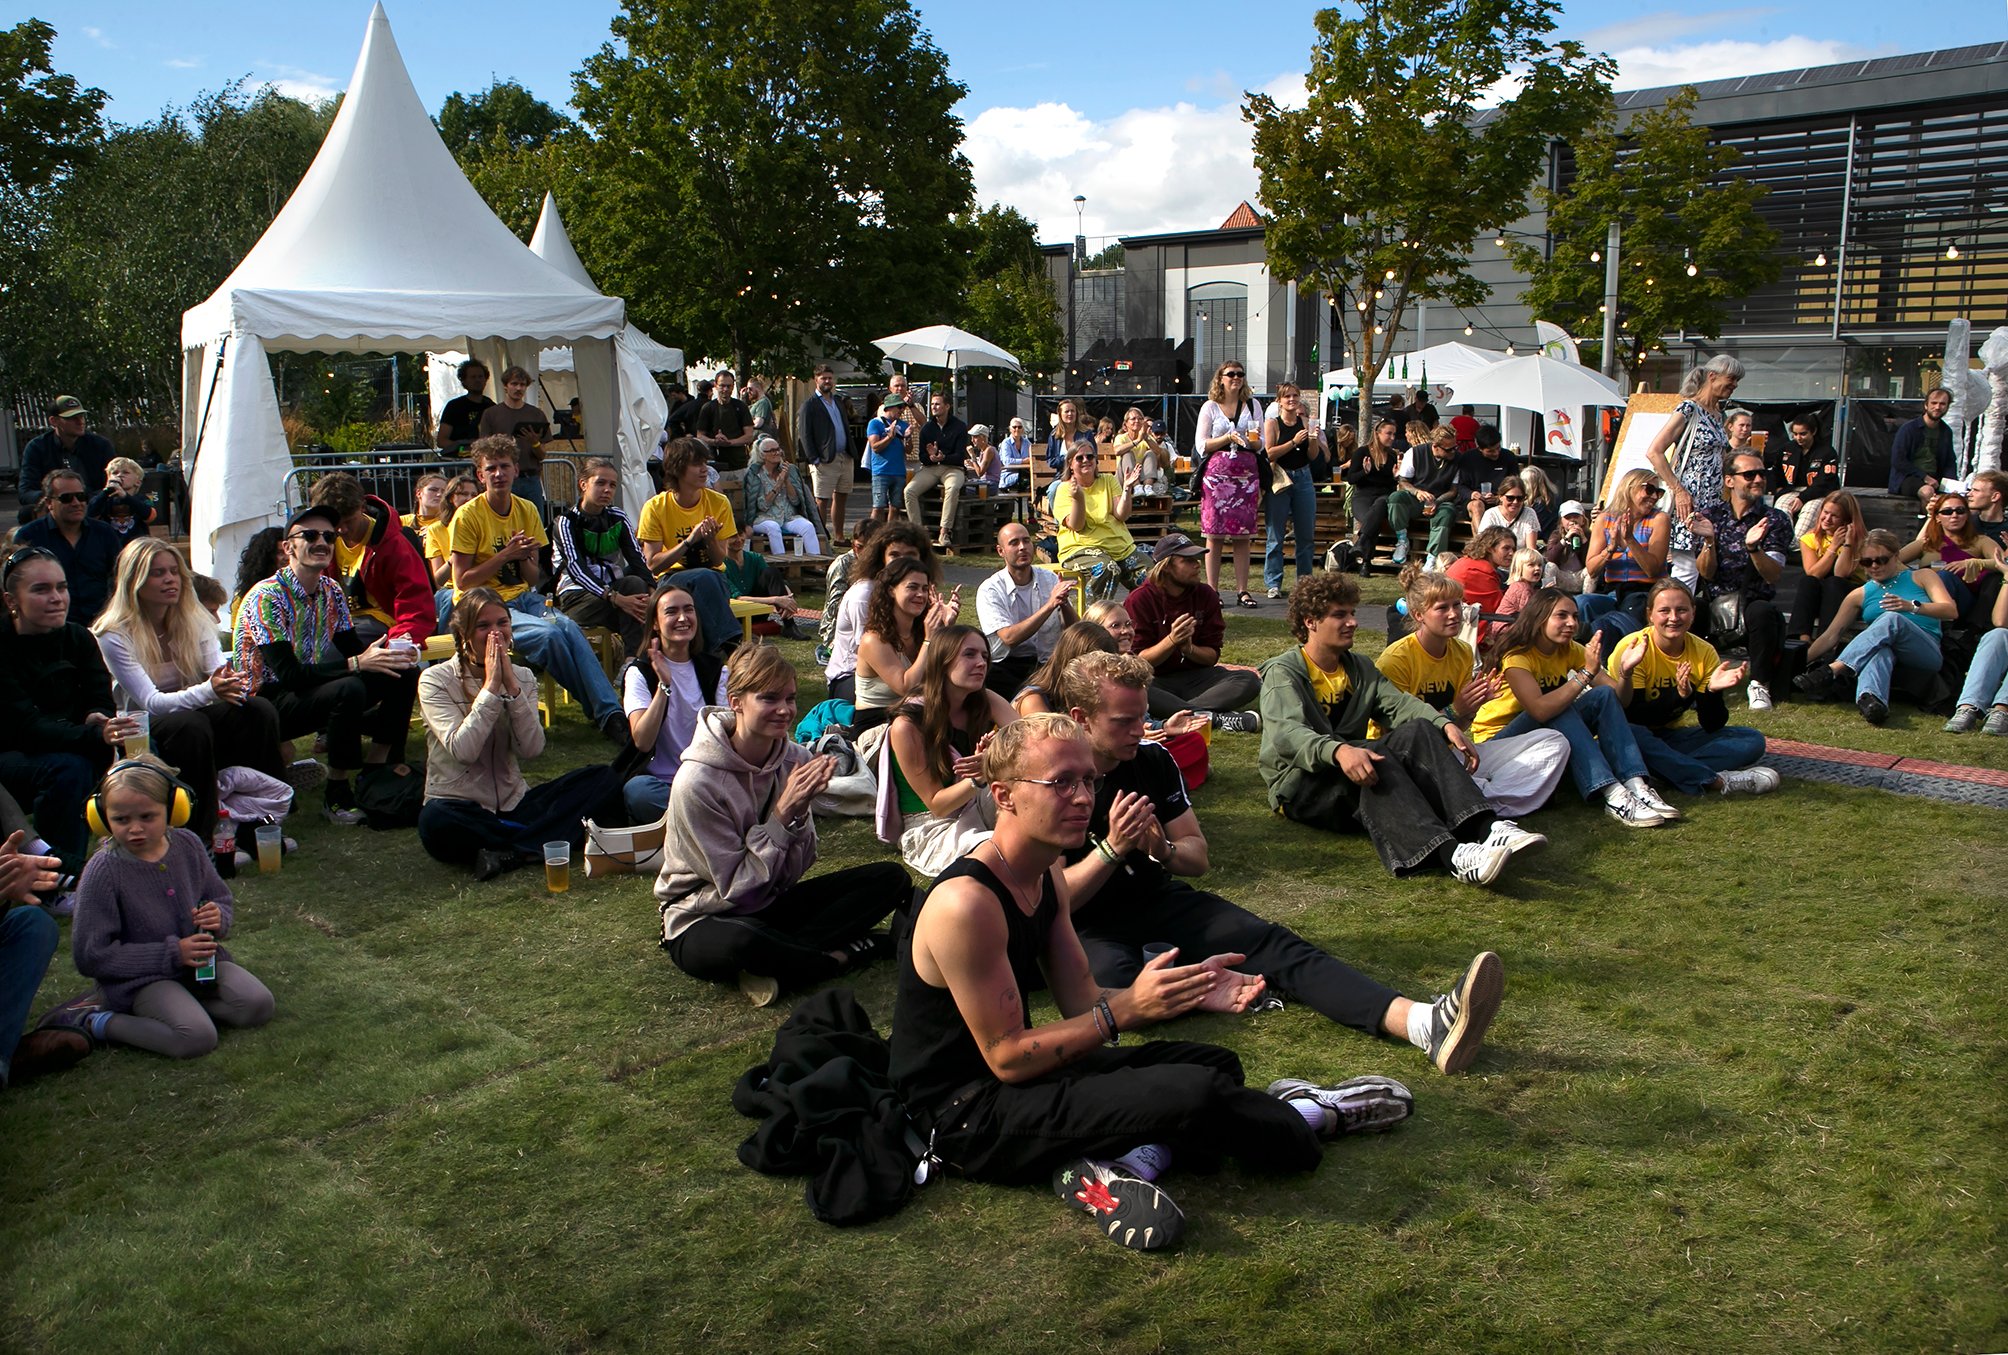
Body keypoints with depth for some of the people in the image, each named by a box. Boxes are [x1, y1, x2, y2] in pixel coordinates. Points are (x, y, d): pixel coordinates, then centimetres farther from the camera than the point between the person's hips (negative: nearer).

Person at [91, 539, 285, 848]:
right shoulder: (114, 635, -15)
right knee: (191, 725, -38)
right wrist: (209, 691, -41)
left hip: (195, 711, 5)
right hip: (143, 731, -5)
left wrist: (231, 684, -36)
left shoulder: (193, 618, 1)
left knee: (260, 710, -24)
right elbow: (151, 702, -23)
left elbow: (218, 671, -9)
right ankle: (200, 838, -31)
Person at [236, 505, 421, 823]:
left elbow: (352, 648, 5)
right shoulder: (267, 597, -20)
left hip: (311, 688, 8)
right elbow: (290, 675, -28)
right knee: (348, 689, -35)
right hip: (267, 702, -8)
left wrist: (391, 654, -18)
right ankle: (337, 795, -18)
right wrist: (357, 664, -34)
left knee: (404, 674, -6)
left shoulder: (331, 591, 4)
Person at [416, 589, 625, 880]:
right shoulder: (435, 680, -4)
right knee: (435, 821, -40)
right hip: (462, 809, -4)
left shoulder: (523, 678, 8)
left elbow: (532, 749, -7)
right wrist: (491, 686, -15)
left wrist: (511, 686, -13)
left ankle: (505, 853, -27)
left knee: (607, 780, -15)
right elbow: (463, 750, -19)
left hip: (514, 803, 4)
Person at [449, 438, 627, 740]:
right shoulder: (468, 516, -6)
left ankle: (611, 712, -33)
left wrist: (524, 557, -11)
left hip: (523, 597, 4)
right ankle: (603, 711, -20)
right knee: (548, 633, -31)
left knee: (568, 627, -28)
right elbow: (463, 582, -9)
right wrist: (505, 555, -15)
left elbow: (534, 579, 11)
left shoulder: (527, 510, 9)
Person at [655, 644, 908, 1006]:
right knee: (743, 941, -43)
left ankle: (778, 967, -19)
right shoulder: (697, 784, -23)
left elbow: (795, 870, -4)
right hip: (703, 919, -6)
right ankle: (839, 955, -14)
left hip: (770, 903, 6)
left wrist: (800, 811, -23)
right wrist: (784, 813, -27)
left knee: (892, 877, -10)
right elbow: (736, 888, -20)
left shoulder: (794, 759, -7)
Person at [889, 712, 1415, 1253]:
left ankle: (1125, 1163, -15)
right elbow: (1006, 1058, -23)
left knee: (1214, 1064, 11)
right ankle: (1308, 1119, 7)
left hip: (1018, 1069, 10)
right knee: (1195, 1093, -23)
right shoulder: (967, 904, -26)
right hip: (966, 1117, -10)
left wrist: (1186, 992, -8)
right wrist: (1126, 1009, -26)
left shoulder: (1047, 876, 5)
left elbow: (1084, 1003, 7)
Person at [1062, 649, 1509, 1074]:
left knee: (1272, 943, -22)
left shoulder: (1153, 759, 2)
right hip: (1087, 927, -2)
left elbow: (1198, 858, 7)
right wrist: (1112, 848, -27)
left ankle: (1425, 1022, -39)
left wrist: (1163, 850, -16)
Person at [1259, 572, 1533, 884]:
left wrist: (1445, 725, -21)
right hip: (1299, 784, -6)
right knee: (1374, 754, -33)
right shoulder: (1283, 672, -4)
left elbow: (1397, 703, -1)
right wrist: (1338, 750, -43)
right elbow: (1286, 732, -24)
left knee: (1417, 731, -18)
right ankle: (1449, 853, -52)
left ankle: (1485, 826, -38)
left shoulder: (1359, 668, 18)